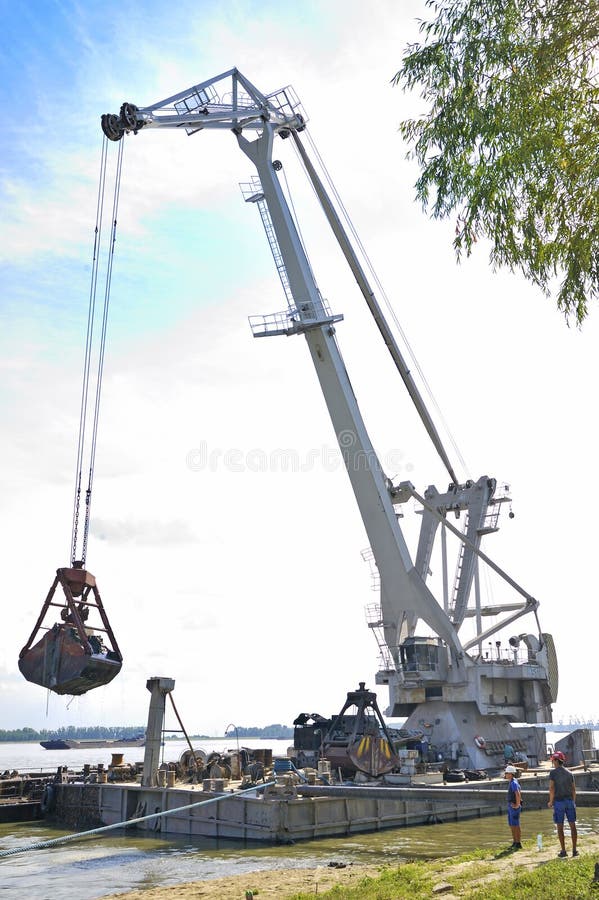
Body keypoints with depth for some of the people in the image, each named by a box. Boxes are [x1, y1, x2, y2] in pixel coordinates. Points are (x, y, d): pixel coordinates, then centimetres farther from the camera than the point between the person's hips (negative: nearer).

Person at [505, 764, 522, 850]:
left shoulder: (514, 783, -19)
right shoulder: (511, 782, 14)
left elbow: (518, 794, -31)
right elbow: (519, 793, 26)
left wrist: (517, 805, -23)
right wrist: (519, 802, 25)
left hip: (514, 806, -10)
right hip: (510, 806, 10)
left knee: (515, 825, -4)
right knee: (511, 825, 13)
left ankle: (518, 844, 2)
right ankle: (515, 843, 20)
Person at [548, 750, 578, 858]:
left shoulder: (553, 772, -5)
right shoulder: (569, 773, 7)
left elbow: (552, 788, -11)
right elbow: (573, 789, 8)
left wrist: (551, 801, 0)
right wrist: (573, 802, 19)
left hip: (558, 801, -4)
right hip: (569, 801, 4)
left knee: (560, 827, 2)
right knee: (572, 825, 7)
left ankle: (563, 851, 2)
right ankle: (574, 850, 7)